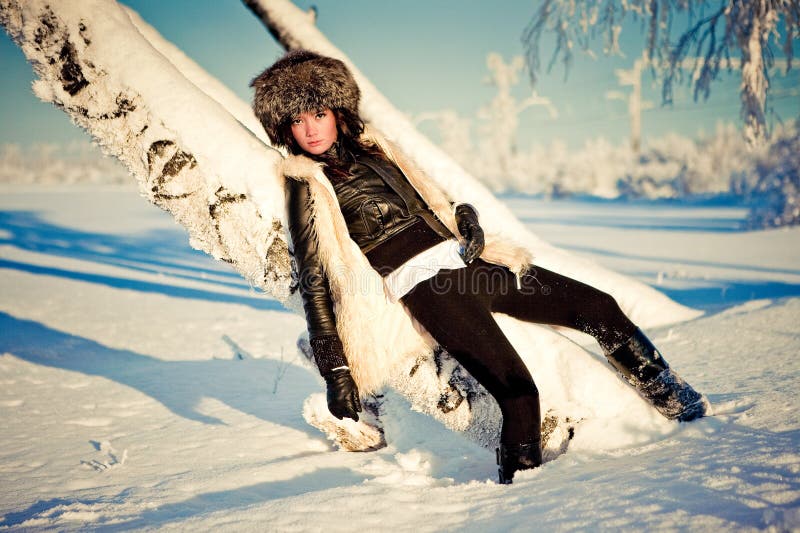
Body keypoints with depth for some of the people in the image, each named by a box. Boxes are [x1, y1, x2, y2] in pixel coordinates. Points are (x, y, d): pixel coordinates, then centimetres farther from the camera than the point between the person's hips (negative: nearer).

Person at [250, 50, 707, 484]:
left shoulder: (371, 149, 19)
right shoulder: (309, 188, 1)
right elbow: (314, 284, -2)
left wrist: (464, 216, 2)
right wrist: (336, 372, -7)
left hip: (463, 259, 7)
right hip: (423, 284, -7)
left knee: (598, 306, 6)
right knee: (518, 390, -26)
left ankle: (667, 396, 25)